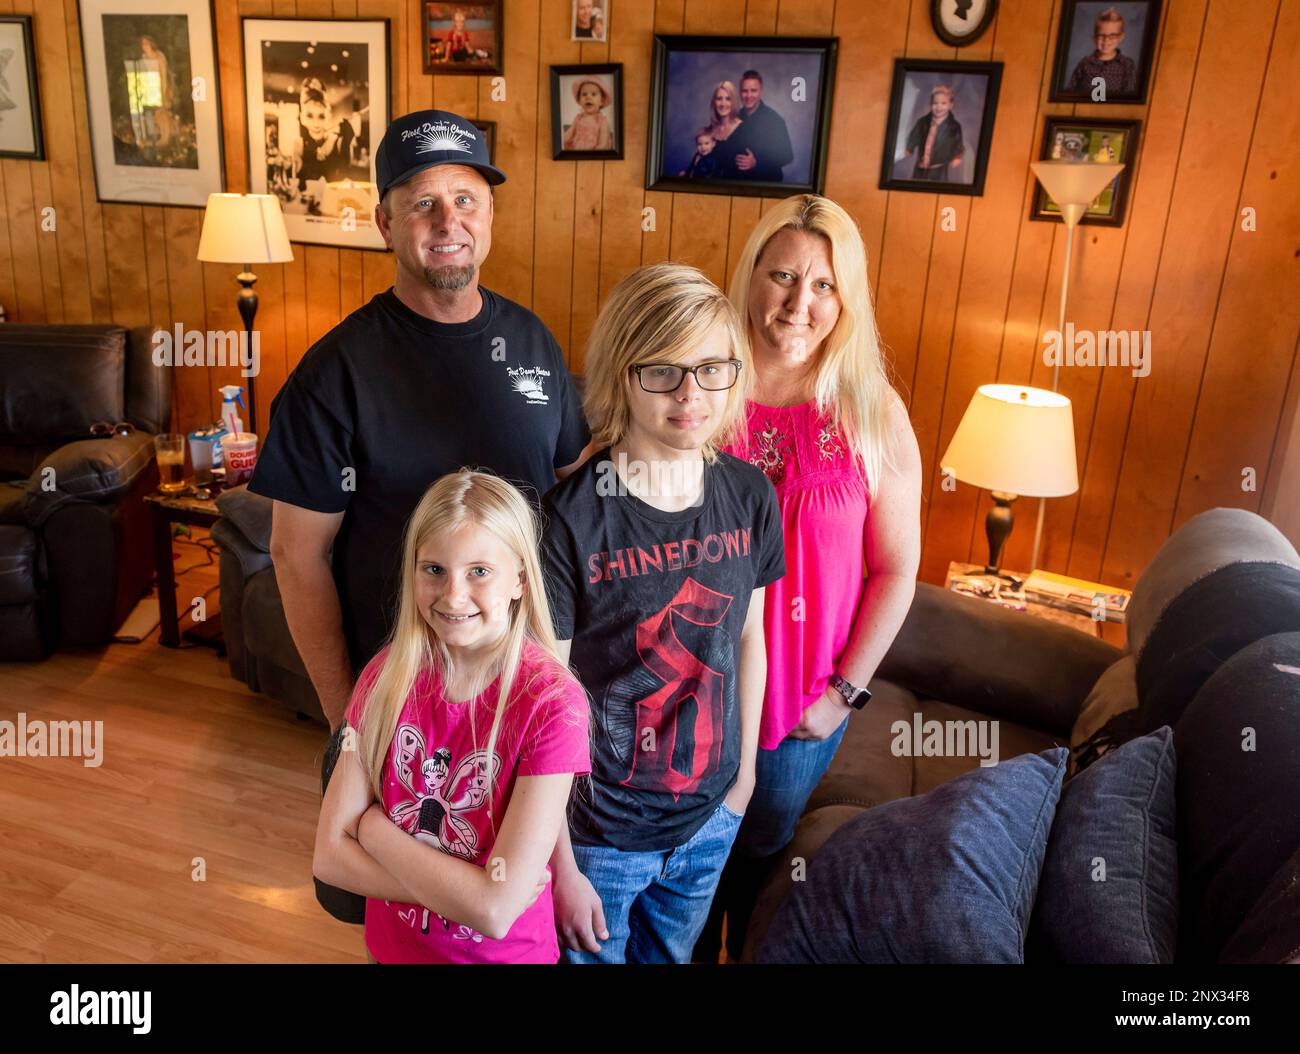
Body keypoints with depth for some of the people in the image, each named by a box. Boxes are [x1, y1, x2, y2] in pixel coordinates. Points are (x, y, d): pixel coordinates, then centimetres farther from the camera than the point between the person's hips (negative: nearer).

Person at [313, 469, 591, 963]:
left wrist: (372, 826, -18)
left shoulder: (552, 702, -26)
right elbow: (329, 854, -14)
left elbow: (495, 912, -27)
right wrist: (465, 891, -24)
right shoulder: (386, 675, -13)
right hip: (391, 945, 3)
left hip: (505, 953, -3)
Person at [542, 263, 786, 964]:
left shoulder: (748, 494, -8)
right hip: (597, 831, -4)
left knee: (670, 956, 28)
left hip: (711, 821, 5)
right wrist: (561, 865, -13)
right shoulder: (569, 518, -24)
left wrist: (744, 771, 11)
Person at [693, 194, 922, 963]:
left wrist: (844, 691, -5)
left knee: (765, 849, 21)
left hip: (804, 698, 0)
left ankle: (751, 952, 50)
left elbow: (896, 570, -3)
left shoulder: (874, 414, -8)